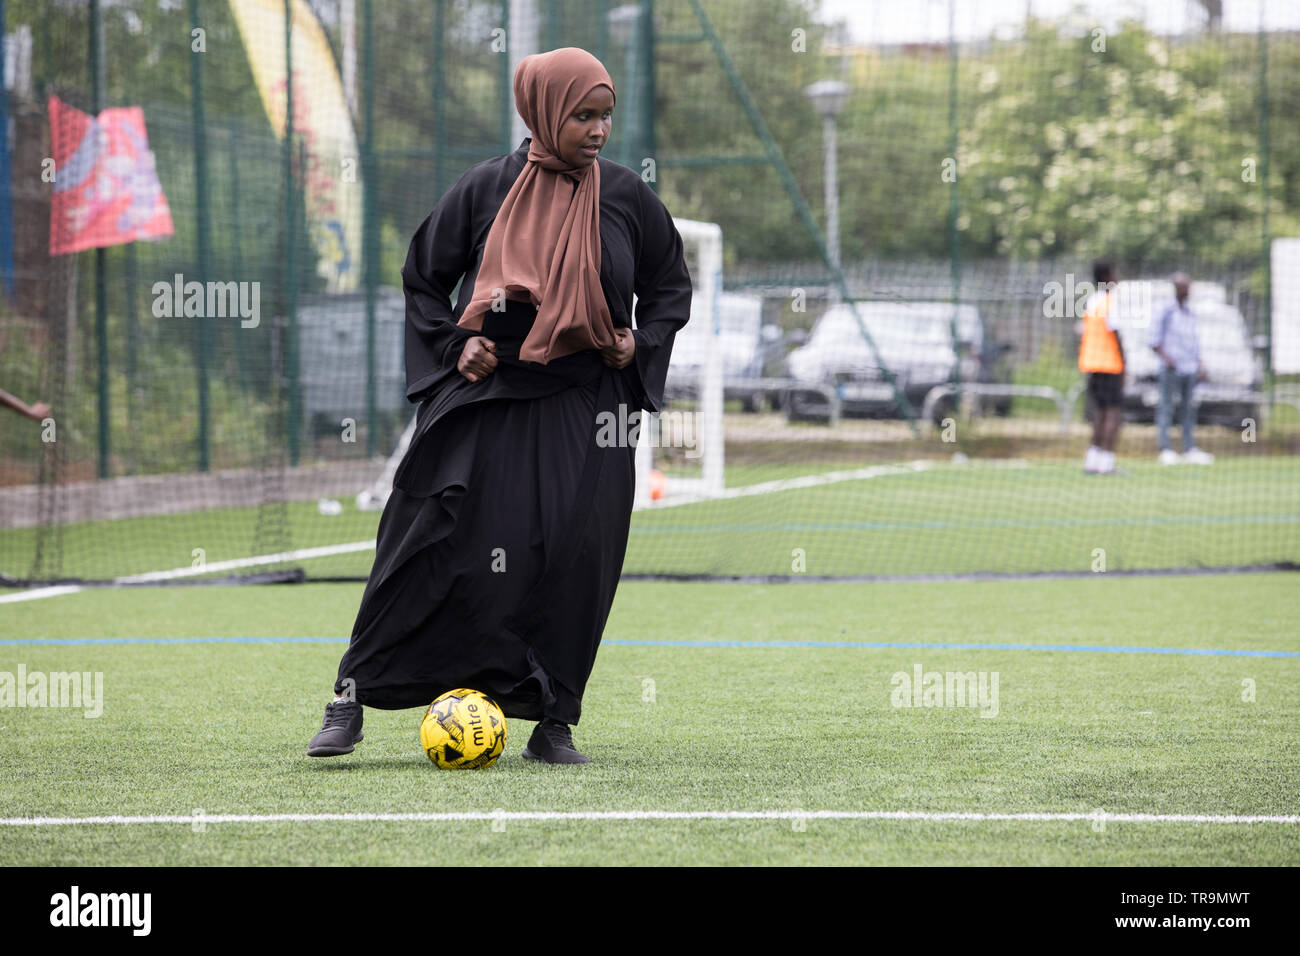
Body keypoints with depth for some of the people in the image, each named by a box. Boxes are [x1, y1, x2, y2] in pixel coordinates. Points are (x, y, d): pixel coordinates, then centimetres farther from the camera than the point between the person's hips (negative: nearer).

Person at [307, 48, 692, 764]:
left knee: (573, 562, -2)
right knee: (436, 547, -6)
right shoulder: (487, 189, -1)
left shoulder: (625, 196, 3)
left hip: (583, 410, 2)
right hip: (487, 400, -2)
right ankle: (352, 700, 2)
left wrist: (642, 344, -1)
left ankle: (552, 723, 9)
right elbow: (423, 278, 10)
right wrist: (454, 347, -4)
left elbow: (671, 287, 16)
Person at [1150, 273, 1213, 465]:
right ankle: (1165, 450, -7)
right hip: (1171, 370, -7)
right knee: (1166, 408, -6)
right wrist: (1165, 357, -19)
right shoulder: (1166, 312, -3)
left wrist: (1200, 366, 17)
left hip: (1189, 369, 7)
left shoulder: (1190, 315, 17)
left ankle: (1190, 450, 9)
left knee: (1189, 408, 6)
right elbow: (1155, 340, -6)